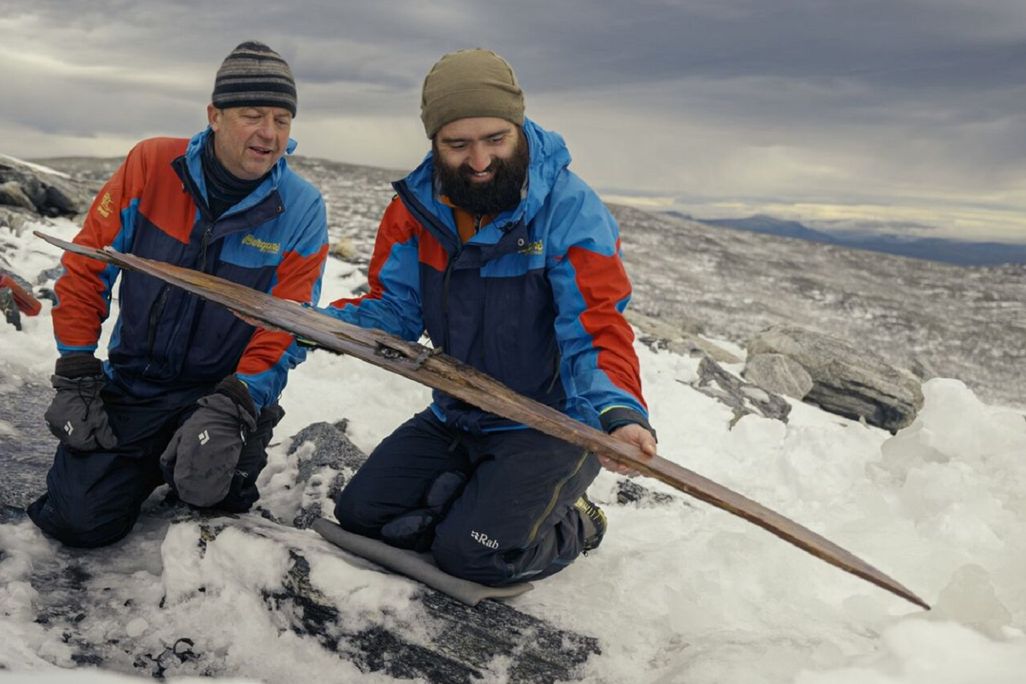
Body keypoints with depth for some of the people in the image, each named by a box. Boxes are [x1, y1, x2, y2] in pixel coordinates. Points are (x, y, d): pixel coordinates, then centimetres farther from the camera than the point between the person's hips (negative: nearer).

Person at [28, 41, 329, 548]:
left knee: (210, 486, -22)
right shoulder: (152, 165, -9)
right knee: (81, 520, -9)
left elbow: (284, 330, -12)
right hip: (131, 384, 1)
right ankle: (148, 462, 22)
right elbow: (86, 269, -3)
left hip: (229, 391, 0)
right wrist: (76, 380, -6)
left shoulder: (301, 210, -12)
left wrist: (230, 409, -24)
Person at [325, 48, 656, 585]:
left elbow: (598, 332, -23)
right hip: (453, 420, 6)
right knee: (359, 513, 2)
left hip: (551, 425, -5)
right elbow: (393, 308, 0)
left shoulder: (570, 209, -20)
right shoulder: (417, 205, -4)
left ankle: (568, 527, 12)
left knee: (474, 554, -19)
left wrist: (618, 411, -43)